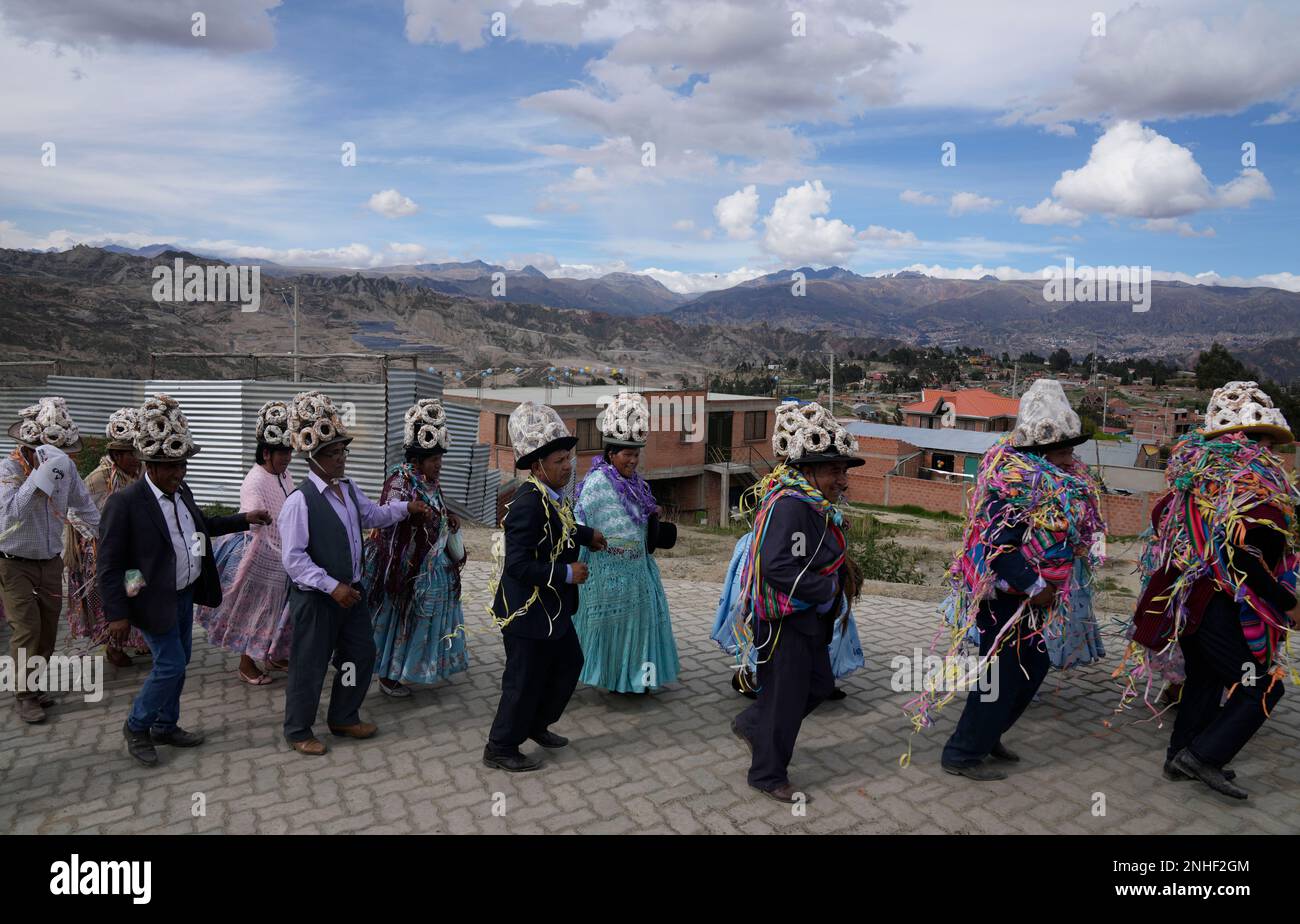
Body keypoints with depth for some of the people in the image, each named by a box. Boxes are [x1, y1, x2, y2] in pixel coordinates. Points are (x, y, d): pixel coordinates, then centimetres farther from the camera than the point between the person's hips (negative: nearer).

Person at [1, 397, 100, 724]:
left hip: (51, 562, 4)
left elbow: (84, 506, 9)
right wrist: (42, 474, -43)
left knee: (48, 627, 11)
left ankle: (38, 683, 29)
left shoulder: (66, 467, -8)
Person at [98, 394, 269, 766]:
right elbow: (108, 565, -17)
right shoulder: (125, 503, -20)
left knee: (179, 662, 16)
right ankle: (137, 725, 19)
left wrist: (243, 519, 12)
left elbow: (202, 526, 22)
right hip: (154, 600, -8)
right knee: (170, 665, -5)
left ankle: (166, 726, 33)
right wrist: (117, 614, -19)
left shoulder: (182, 492, 2)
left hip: (185, 594, 8)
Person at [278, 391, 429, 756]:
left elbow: (372, 514, 23)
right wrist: (332, 587, -25)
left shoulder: (348, 489, 4)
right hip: (315, 598, -8)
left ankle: (344, 719, 36)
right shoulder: (300, 501, -22)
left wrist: (404, 508, 8)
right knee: (310, 666, 6)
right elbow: (293, 558, -22)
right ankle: (298, 732, 27)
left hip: (351, 590, 8)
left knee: (361, 655, 17)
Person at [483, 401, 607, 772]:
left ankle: (536, 724, 41)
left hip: (551, 608, 10)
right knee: (525, 680, 4)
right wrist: (567, 573, -24)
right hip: (527, 611, -10)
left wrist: (587, 535, 14)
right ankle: (500, 748, 24)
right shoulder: (528, 504, -28)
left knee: (569, 663, 22)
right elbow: (517, 564, -30)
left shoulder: (551, 496, 2)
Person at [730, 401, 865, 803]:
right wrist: (827, 589, -23)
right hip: (785, 621, -11)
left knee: (819, 684, 21)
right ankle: (769, 776, 23)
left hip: (808, 619, 11)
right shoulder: (790, 505, -25)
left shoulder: (814, 503, 8)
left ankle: (751, 725, 38)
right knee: (785, 697, 4)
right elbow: (778, 566, -33)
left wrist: (843, 573, 2)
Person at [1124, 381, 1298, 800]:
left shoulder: (1194, 467, 8)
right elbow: (1251, 557, -21)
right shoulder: (1256, 476, -14)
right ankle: (1204, 755, 1)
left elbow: (1167, 527, 14)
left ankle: (1180, 757, 28)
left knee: (1204, 678, 21)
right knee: (1263, 685, 5)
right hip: (1223, 605, -8)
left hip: (1181, 596, 8)